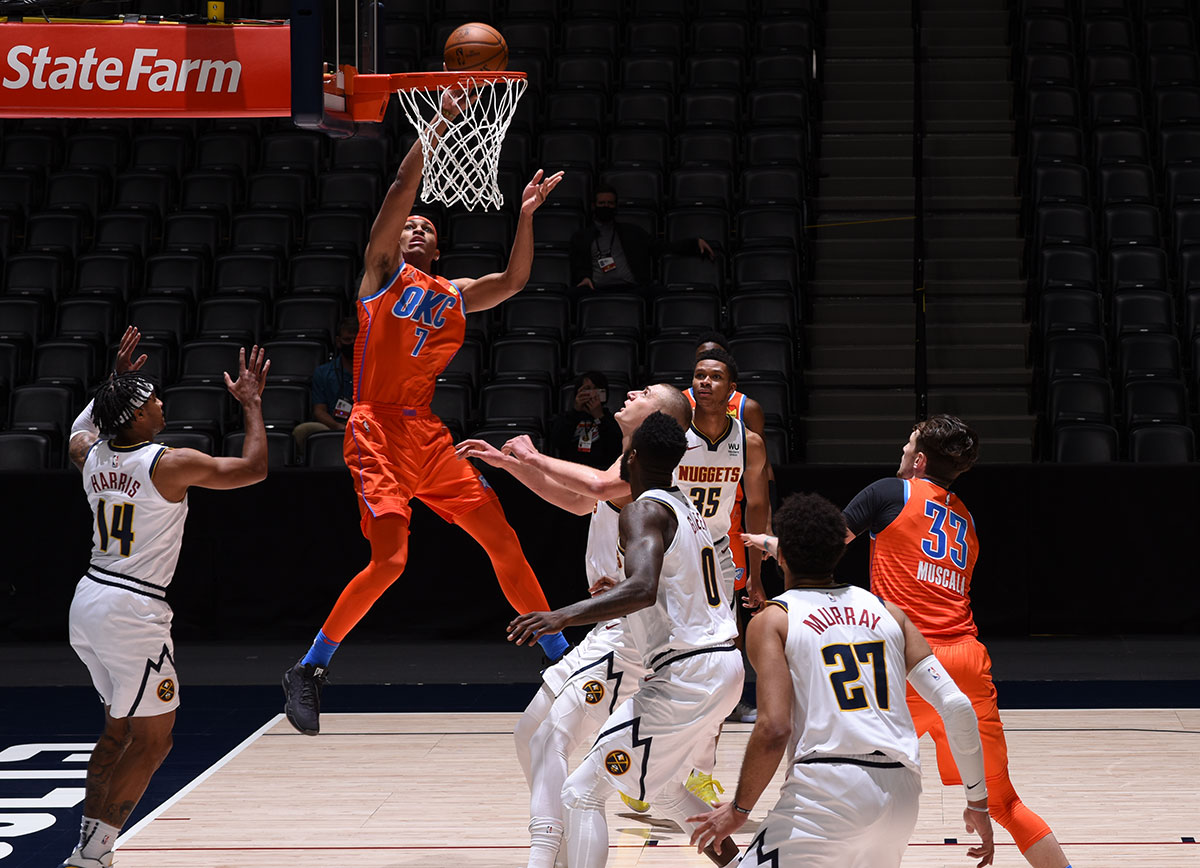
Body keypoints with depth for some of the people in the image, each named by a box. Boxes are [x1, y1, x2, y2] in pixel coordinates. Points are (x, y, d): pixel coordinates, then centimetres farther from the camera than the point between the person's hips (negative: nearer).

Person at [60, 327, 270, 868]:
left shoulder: (91, 456, 4)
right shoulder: (170, 465, -15)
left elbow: (84, 426, 31)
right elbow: (253, 467, -5)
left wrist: (117, 379, 33)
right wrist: (251, 403, 5)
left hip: (89, 601, 8)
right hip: (132, 611, -8)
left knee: (119, 728, 21)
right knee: (152, 741, 2)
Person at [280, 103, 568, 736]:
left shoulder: (455, 296, 21)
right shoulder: (384, 269, 6)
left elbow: (513, 281, 13)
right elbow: (401, 190, -4)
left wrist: (525, 217, 2)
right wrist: (439, 123, -10)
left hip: (429, 434, 6)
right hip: (378, 428, -6)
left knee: (503, 540, 3)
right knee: (390, 558, -19)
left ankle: (559, 658, 14)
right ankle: (307, 672, -8)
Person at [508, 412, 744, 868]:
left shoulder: (644, 512, -13)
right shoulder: (685, 508, 16)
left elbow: (643, 589, -31)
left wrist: (564, 616, -39)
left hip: (685, 674, -9)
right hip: (724, 663, 9)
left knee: (582, 791, -7)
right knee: (658, 784, 31)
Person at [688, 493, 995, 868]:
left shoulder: (772, 621, 5)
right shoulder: (888, 612, 17)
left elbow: (774, 729, -10)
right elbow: (957, 705, 8)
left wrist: (739, 809, 4)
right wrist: (978, 802, 15)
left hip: (827, 790, -6)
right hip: (902, 794, 6)